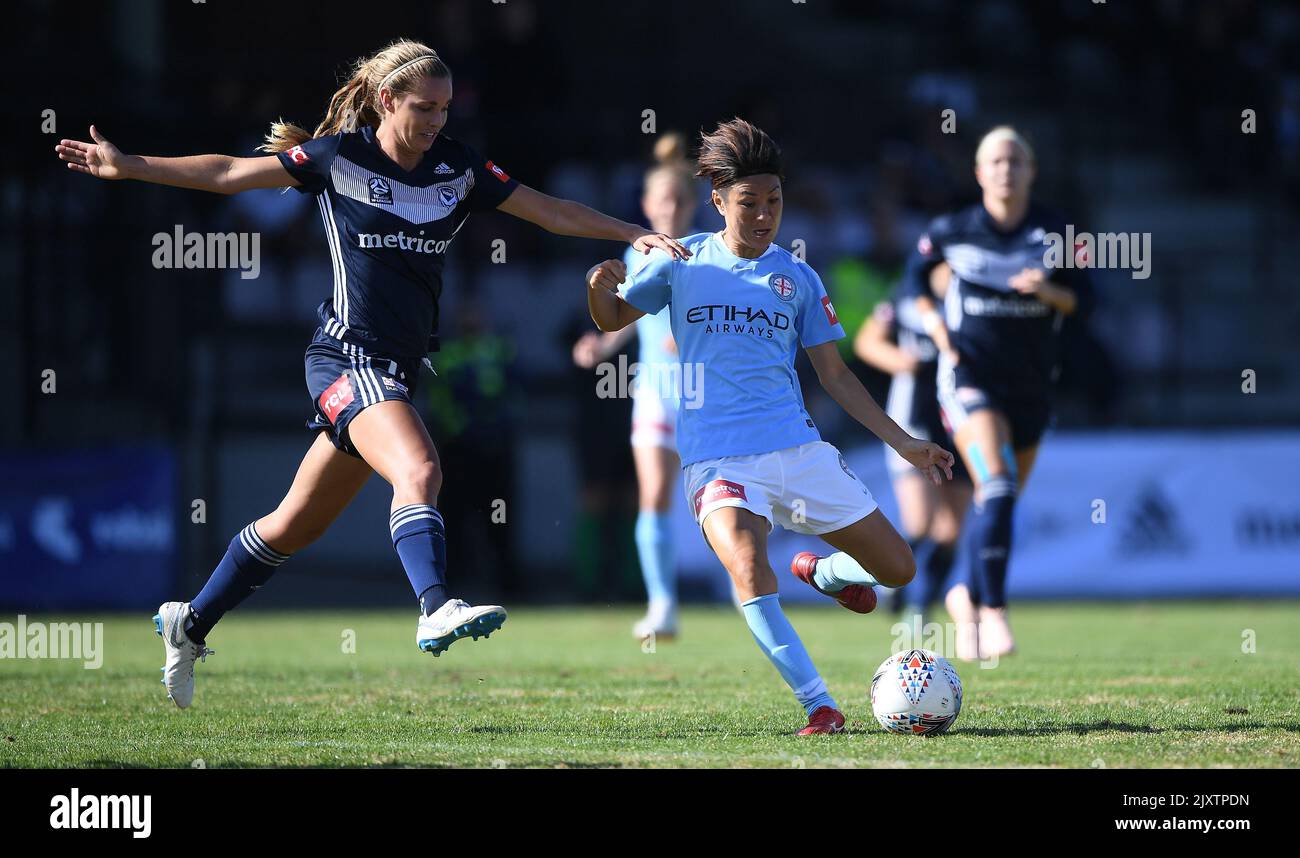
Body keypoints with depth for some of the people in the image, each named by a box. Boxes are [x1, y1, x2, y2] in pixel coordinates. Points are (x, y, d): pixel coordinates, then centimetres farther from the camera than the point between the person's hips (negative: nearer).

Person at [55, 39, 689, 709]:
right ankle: (437, 613, -43)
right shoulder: (338, 156, -4)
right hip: (348, 357, -5)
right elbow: (228, 174, 4)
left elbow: (551, 211, 11)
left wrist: (634, 234, 3)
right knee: (419, 471, -30)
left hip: (397, 371, 5)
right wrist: (125, 166, 2)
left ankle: (190, 625, 27)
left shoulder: (458, 169, 7)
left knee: (298, 522, 12)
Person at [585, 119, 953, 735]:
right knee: (749, 570, -31)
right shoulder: (683, 261, 6)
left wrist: (905, 444, 11)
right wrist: (599, 285, -9)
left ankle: (819, 572, 35)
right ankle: (819, 707, -24)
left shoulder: (797, 279, 11)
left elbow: (835, 375, 15)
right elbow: (610, 319, 15)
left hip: (797, 447, 3)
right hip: (717, 456, -3)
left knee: (898, 569, 2)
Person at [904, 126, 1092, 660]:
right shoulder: (951, 231, -3)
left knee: (1003, 504, 11)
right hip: (971, 374, -3)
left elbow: (1083, 298, 0)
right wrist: (931, 318, -2)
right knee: (996, 490, -23)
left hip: (1031, 384, 3)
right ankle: (993, 610, -21)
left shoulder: (1056, 233, -1)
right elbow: (918, 275, 15)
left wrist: (1048, 291, -21)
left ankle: (968, 598, 34)